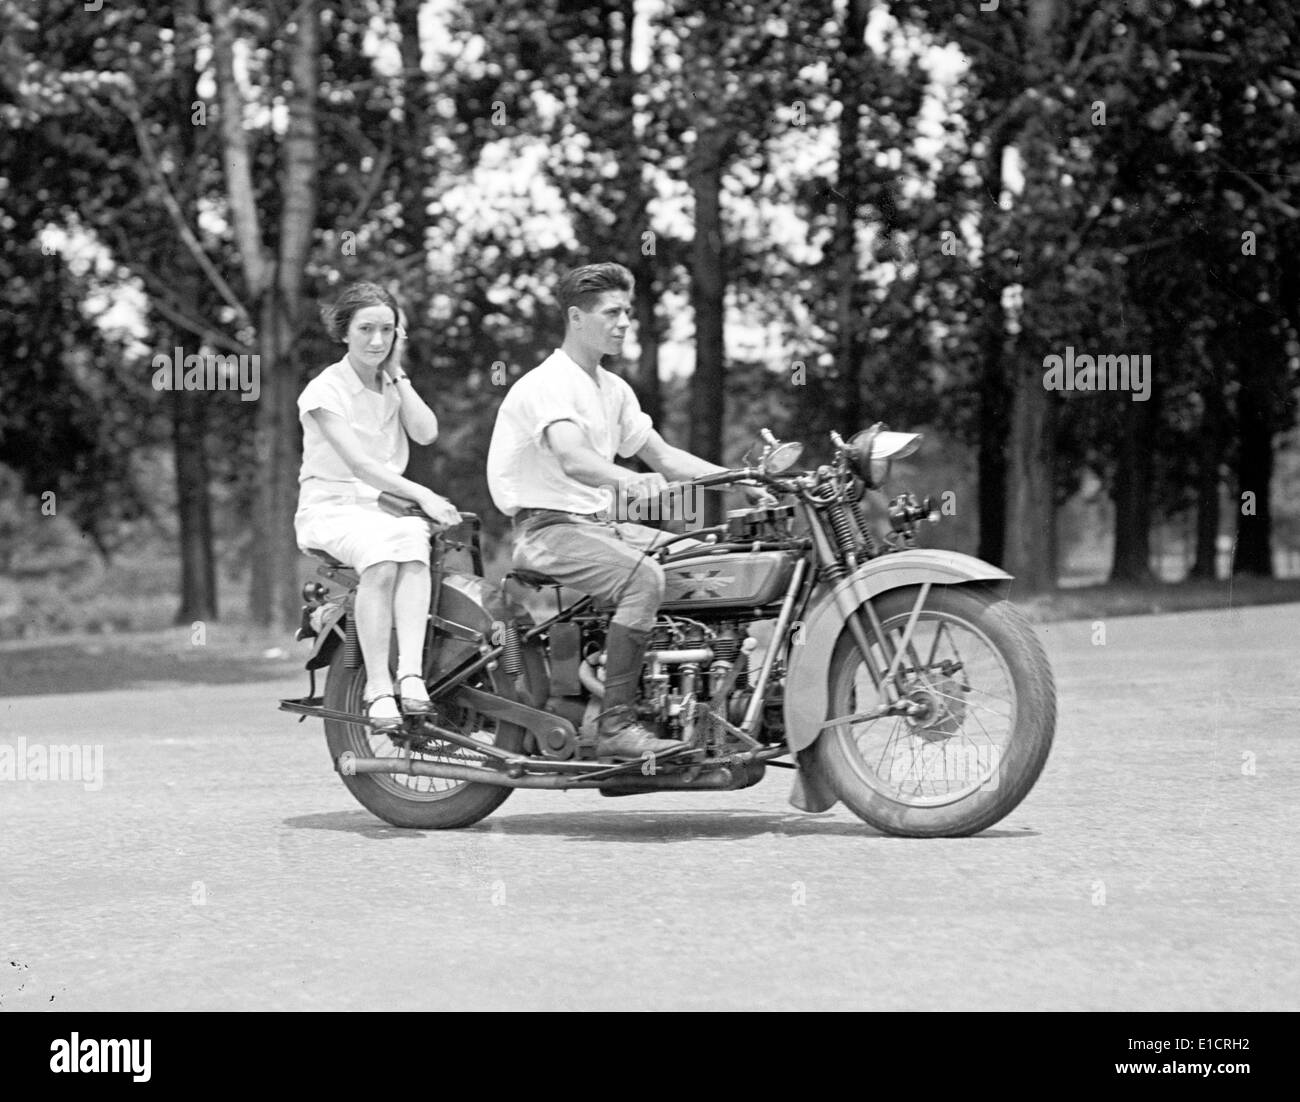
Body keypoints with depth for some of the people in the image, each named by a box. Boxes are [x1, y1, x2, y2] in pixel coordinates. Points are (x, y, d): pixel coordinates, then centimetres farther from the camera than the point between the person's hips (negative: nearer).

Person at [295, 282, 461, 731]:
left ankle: (410, 672, -43)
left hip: (386, 507, 4)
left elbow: (425, 433, -5)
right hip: (332, 505, -4)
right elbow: (357, 462, -17)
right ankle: (377, 687, -37)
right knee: (381, 557, -37)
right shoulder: (326, 389, -5)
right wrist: (422, 494, -26)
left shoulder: (393, 385, 14)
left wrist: (396, 374, -1)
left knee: (412, 540, -34)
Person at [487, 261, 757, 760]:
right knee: (644, 576, -32)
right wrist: (628, 481, -50)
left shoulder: (613, 390, 17)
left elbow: (663, 456, 18)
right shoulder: (547, 383, -13)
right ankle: (616, 727, -32)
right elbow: (572, 459, -31)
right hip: (549, 528, -9)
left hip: (600, 523, 9)